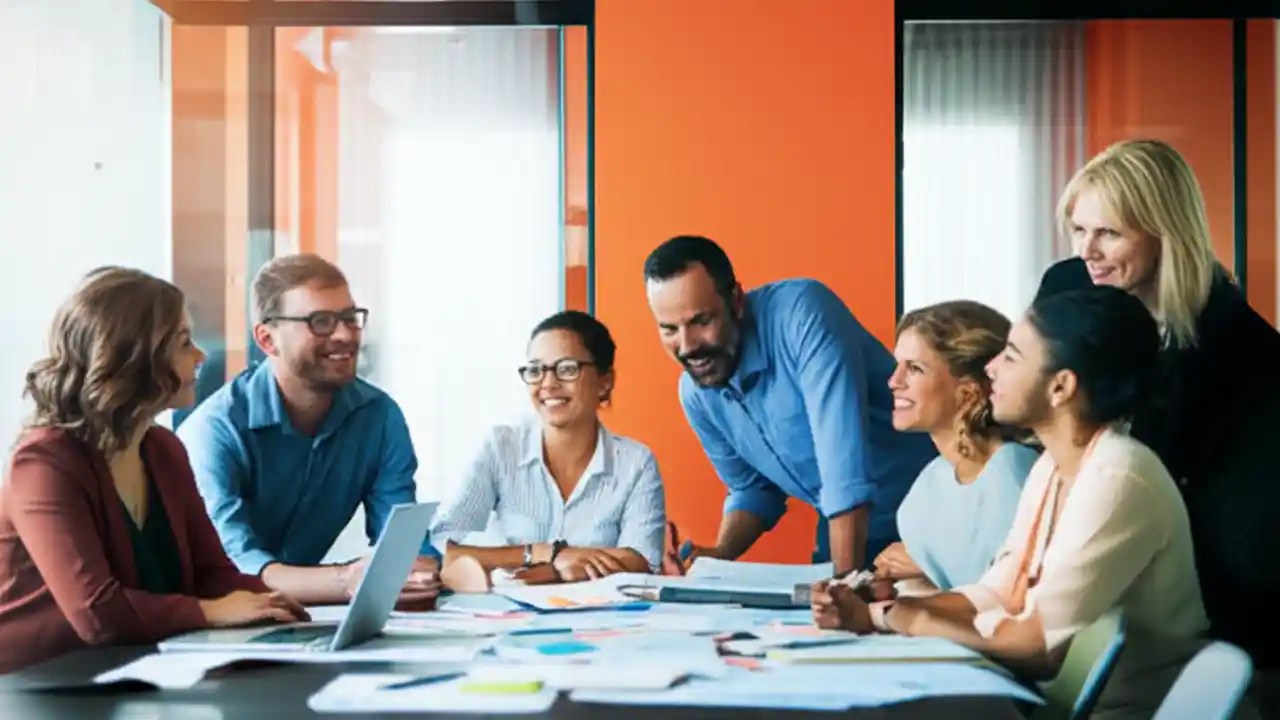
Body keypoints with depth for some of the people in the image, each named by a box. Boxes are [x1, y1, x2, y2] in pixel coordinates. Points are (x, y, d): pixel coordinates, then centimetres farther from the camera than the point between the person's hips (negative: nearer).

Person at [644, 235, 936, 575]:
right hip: (845, 529, 6)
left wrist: (845, 580, -33)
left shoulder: (800, 312, -22)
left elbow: (844, 452, -29)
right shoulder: (695, 393, -3)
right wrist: (718, 555, -7)